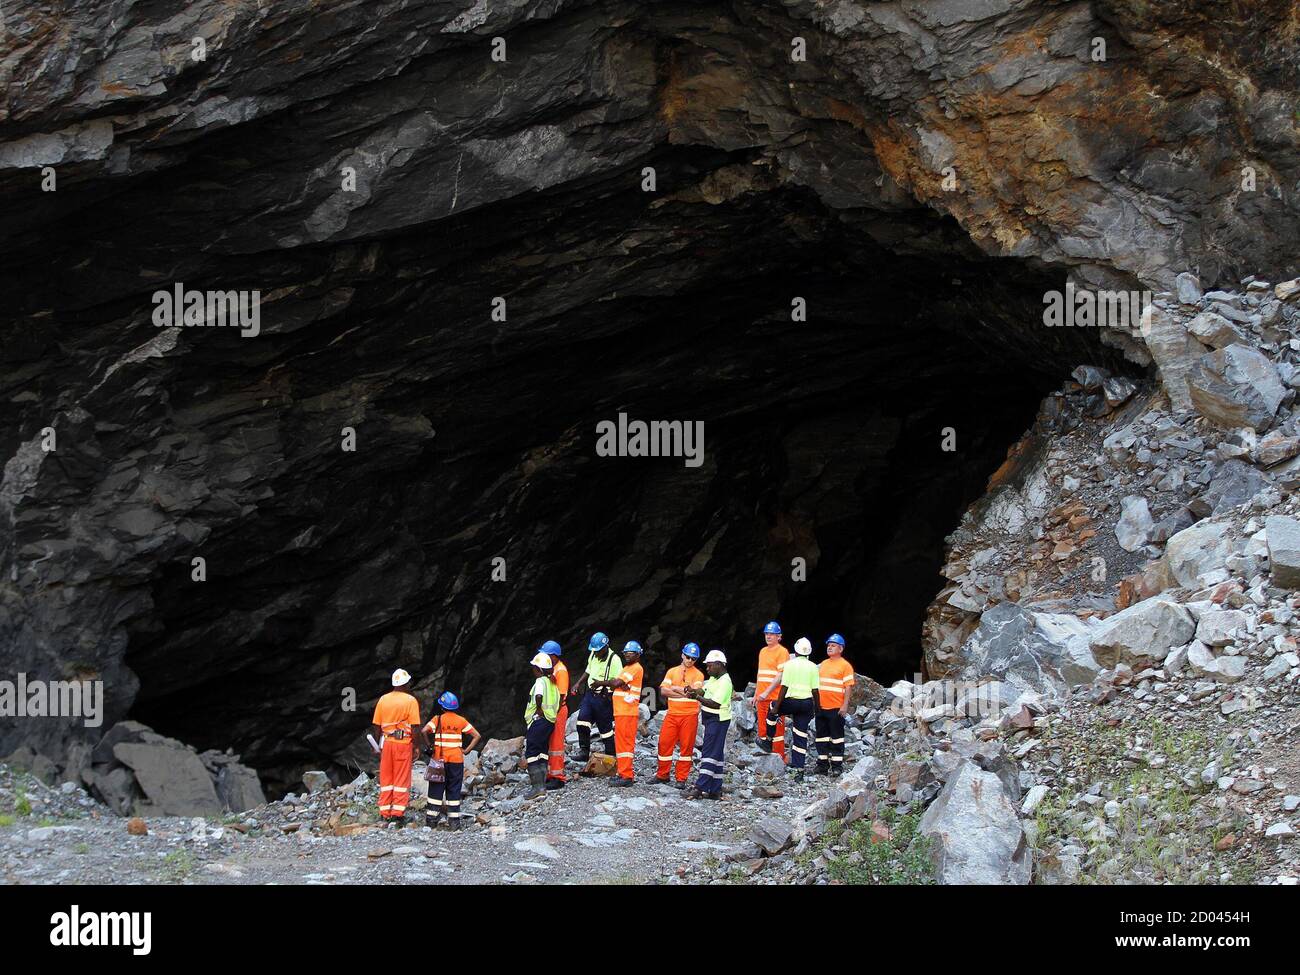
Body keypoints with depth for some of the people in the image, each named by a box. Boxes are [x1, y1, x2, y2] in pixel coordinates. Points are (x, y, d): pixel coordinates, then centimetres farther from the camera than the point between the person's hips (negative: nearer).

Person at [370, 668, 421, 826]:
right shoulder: (410, 701, -6)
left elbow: (376, 726, 5)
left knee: (385, 780, 9)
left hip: (386, 742, 3)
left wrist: (378, 745, 14)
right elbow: (414, 727, -9)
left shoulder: (383, 700, 4)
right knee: (401, 781, 2)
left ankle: (385, 815, 9)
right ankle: (397, 815, -3)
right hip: (403, 743, -3)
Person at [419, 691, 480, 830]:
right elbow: (477, 736, 0)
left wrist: (428, 748, -6)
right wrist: (466, 750, 0)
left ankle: (432, 820, 4)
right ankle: (454, 821, 5)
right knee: (454, 790, 7)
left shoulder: (438, 719, -3)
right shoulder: (461, 721, 3)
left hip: (439, 758, -1)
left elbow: (423, 732, -17)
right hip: (457, 760, 1)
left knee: (436, 789, 6)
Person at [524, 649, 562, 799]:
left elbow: (538, 696, -33)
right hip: (550, 721, 9)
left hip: (538, 720, -9)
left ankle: (538, 786, -11)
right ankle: (542, 784, 14)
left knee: (531, 753, -5)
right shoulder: (552, 682, 13)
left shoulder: (540, 681, -14)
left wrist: (539, 708, -18)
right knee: (542, 752, 14)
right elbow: (558, 702, 17)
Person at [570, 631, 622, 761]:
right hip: (590, 693, 6)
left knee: (605, 727, 2)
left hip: (603, 698, -6)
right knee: (582, 721, -9)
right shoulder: (593, 655, 8)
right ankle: (584, 752, -3)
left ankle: (610, 756, 15)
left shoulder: (614, 659, -16)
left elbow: (618, 681, -20)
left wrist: (601, 683, -30)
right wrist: (579, 683, 14)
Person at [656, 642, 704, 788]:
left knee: (686, 747, 0)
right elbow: (664, 691, -1)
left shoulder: (698, 675, 2)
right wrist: (685, 693, -11)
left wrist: (675, 688, -6)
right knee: (664, 743, 1)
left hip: (689, 715, -3)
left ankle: (681, 779, 7)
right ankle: (662, 775, 15)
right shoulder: (672, 672, 11)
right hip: (672, 714, 3)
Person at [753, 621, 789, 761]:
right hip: (762, 697, 8)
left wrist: (767, 692, -19)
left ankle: (779, 759, -1)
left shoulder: (782, 652, -7)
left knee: (776, 728, -6)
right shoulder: (763, 651, 17)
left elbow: (781, 675, -15)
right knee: (762, 728, 9)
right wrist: (756, 694, 20)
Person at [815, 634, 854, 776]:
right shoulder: (823, 664, 16)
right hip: (821, 707, 7)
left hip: (836, 708, -7)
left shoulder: (845, 665, -5)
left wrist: (845, 705, -17)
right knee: (821, 736, 10)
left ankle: (837, 765, 4)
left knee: (837, 737, -1)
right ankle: (822, 763, 18)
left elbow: (849, 687, -10)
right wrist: (815, 703, 17)